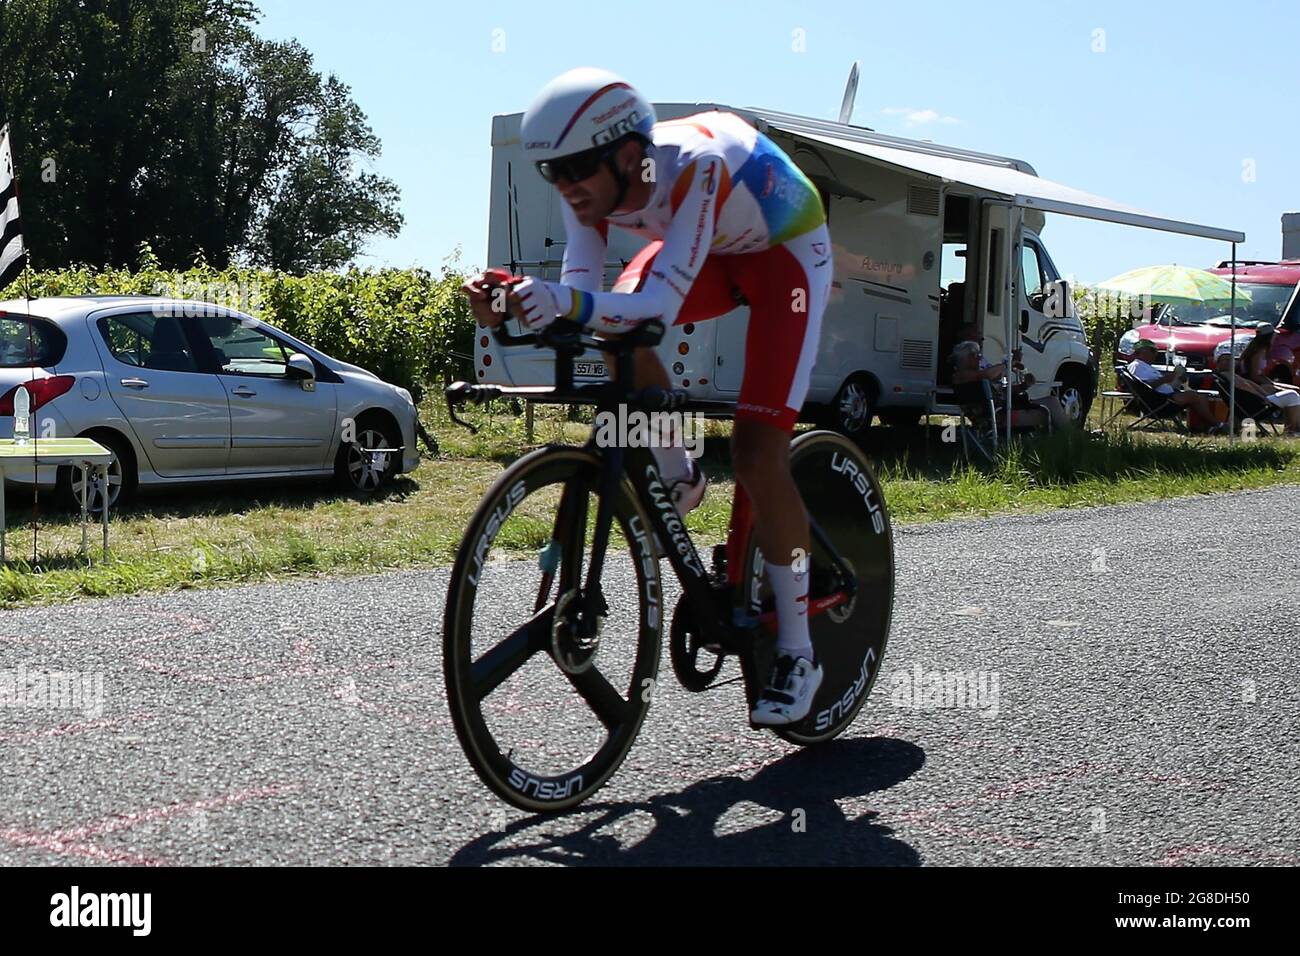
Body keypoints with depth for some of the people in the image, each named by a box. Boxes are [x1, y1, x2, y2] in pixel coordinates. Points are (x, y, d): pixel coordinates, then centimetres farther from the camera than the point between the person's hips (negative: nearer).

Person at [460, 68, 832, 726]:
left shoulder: (694, 165, -39)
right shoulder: (593, 182, -21)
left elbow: (663, 305, -45)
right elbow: (581, 295, -23)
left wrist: (568, 302, -61)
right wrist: (517, 306, -42)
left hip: (786, 251, -6)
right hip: (708, 247, 6)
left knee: (756, 453, -17)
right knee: (615, 333, -24)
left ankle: (796, 653, -4)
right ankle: (678, 479, 4)